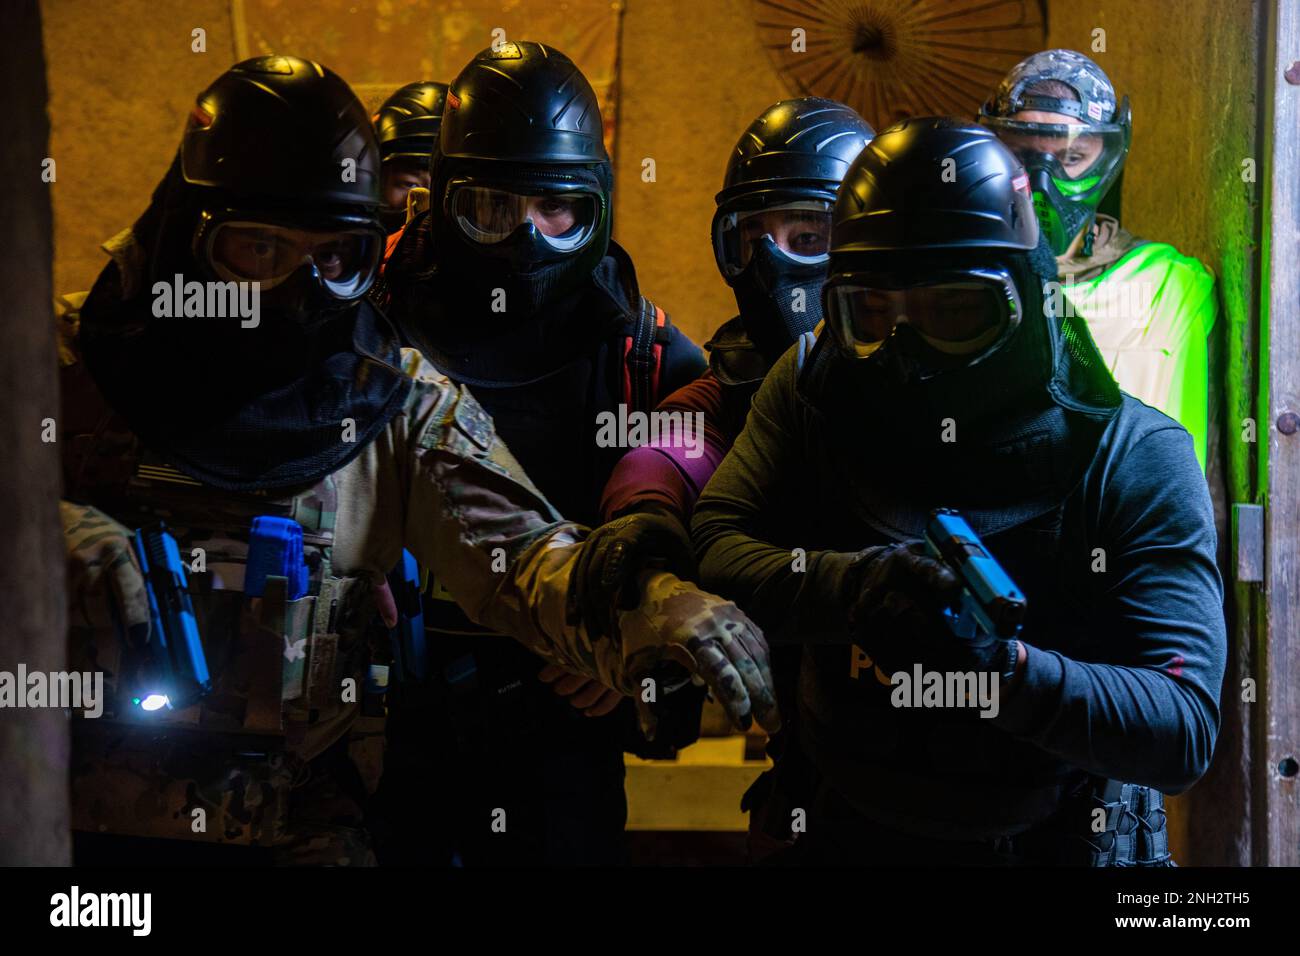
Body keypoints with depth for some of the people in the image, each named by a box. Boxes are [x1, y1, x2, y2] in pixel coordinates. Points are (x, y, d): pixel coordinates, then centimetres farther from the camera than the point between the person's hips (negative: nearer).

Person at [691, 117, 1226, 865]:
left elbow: (1185, 729, -18)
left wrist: (1003, 668, -35)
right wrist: (850, 588, -32)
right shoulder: (814, 396, -2)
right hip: (846, 831, 4)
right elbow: (710, 548, -14)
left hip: (1052, 841, -3)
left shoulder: (1131, 459, -12)